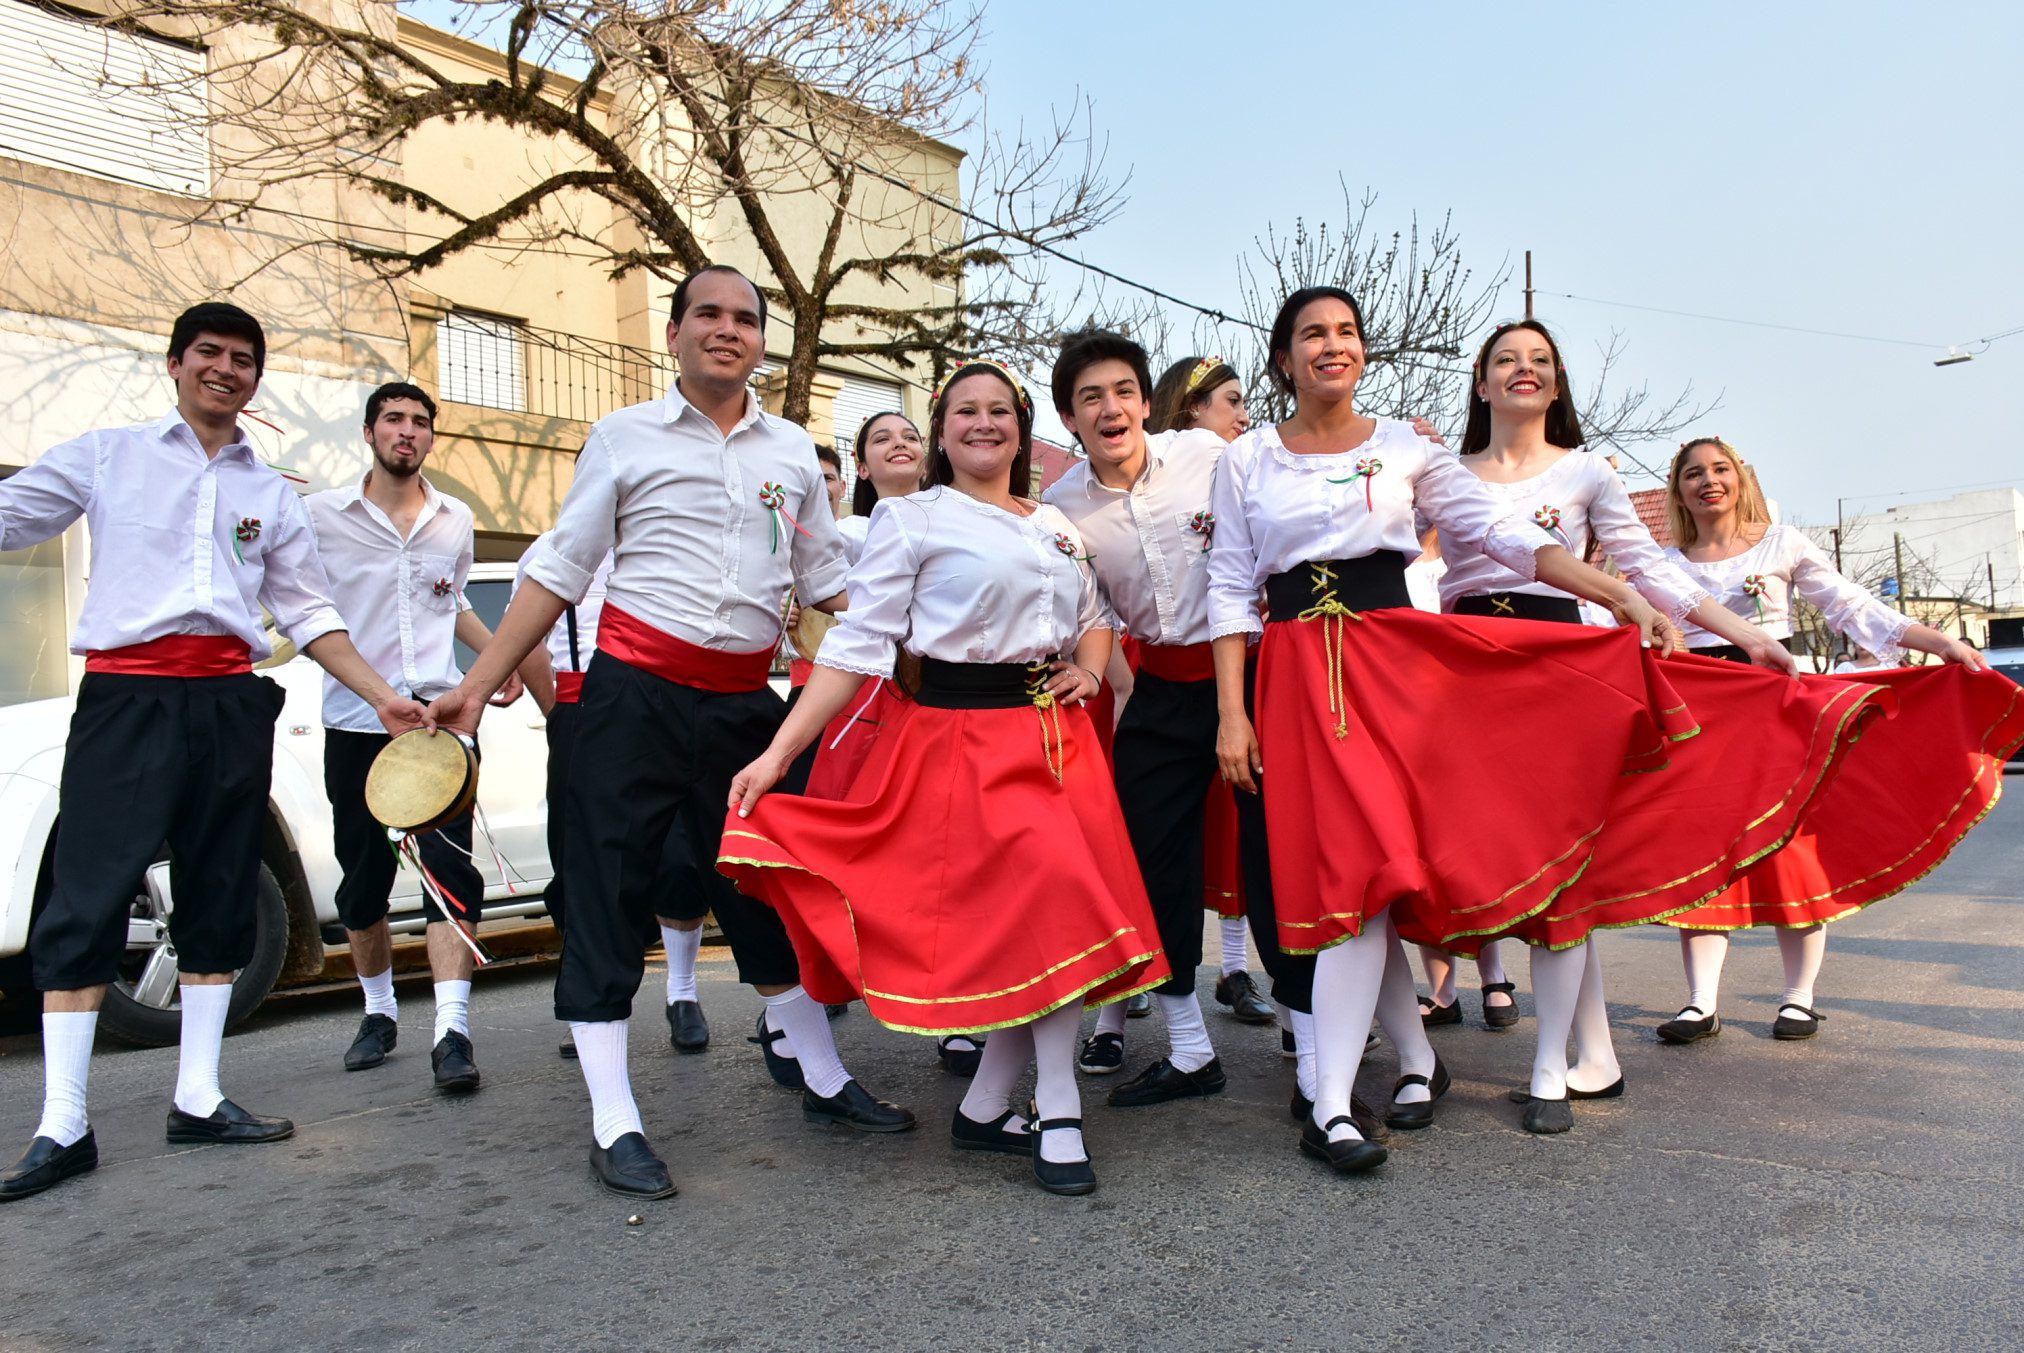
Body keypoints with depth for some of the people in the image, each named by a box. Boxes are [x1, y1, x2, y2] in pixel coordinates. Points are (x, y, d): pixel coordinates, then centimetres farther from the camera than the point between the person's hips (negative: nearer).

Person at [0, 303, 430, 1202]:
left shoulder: (271, 494, 16)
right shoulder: (107, 456, 9)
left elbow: (308, 612, 15)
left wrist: (382, 696, 8)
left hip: (230, 702, 4)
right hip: (126, 694, -3)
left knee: (219, 899, 5)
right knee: (86, 900, -6)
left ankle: (198, 1099, 14)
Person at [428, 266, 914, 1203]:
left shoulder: (793, 452, 11)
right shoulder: (624, 437, 2)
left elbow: (826, 582, 16)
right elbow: (559, 571, 2)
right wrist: (475, 688, -2)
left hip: (743, 703, 3)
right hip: (635, 695, -3)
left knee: (767, 894, 13)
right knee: (608, 893, 0)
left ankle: (825, 1082, 27)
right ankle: (614, 1125, 11)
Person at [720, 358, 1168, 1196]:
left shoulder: (1058, 527, 16)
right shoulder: (911, 519, -1)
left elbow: (1096, 616, 29)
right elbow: (858, 646, -7)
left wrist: (1087, 669, 5)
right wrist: (776, 755, -14)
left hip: (1059, 737, 6)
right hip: (963, 740, -6)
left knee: (1054, 920, 0)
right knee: (1055, 907, -13)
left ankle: (983, 1110, 15)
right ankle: (1058, 1119, 3)